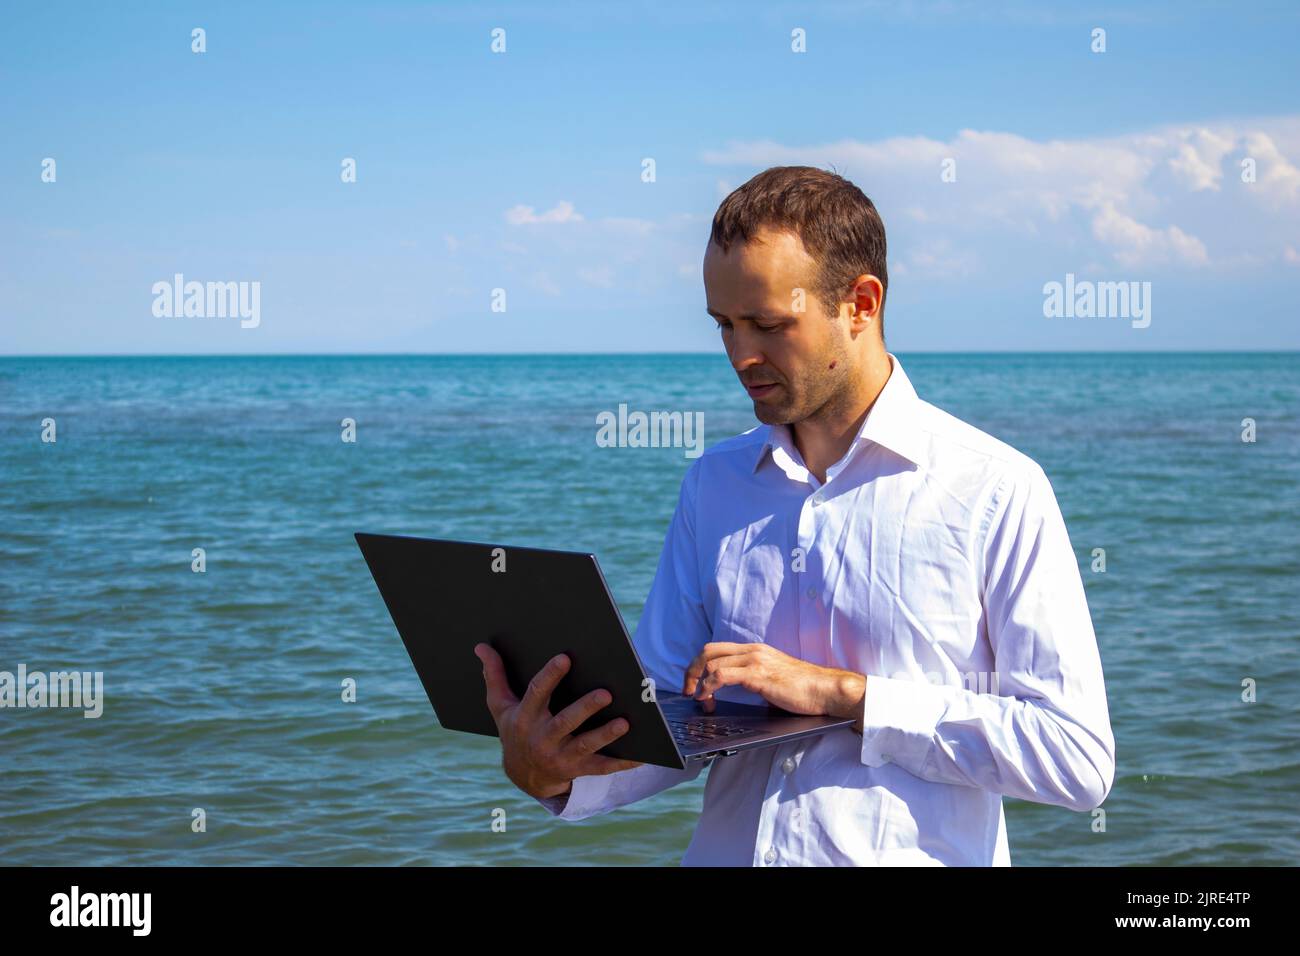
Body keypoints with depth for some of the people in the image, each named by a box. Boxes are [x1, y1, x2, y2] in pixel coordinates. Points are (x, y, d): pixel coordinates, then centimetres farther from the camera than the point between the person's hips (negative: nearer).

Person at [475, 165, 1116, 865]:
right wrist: (554, 775, -9)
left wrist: (842, 694, -11)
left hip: (912, 856, -3)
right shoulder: (713, 483, 13)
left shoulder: (995, 491, -2)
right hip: (723, 852, 3)